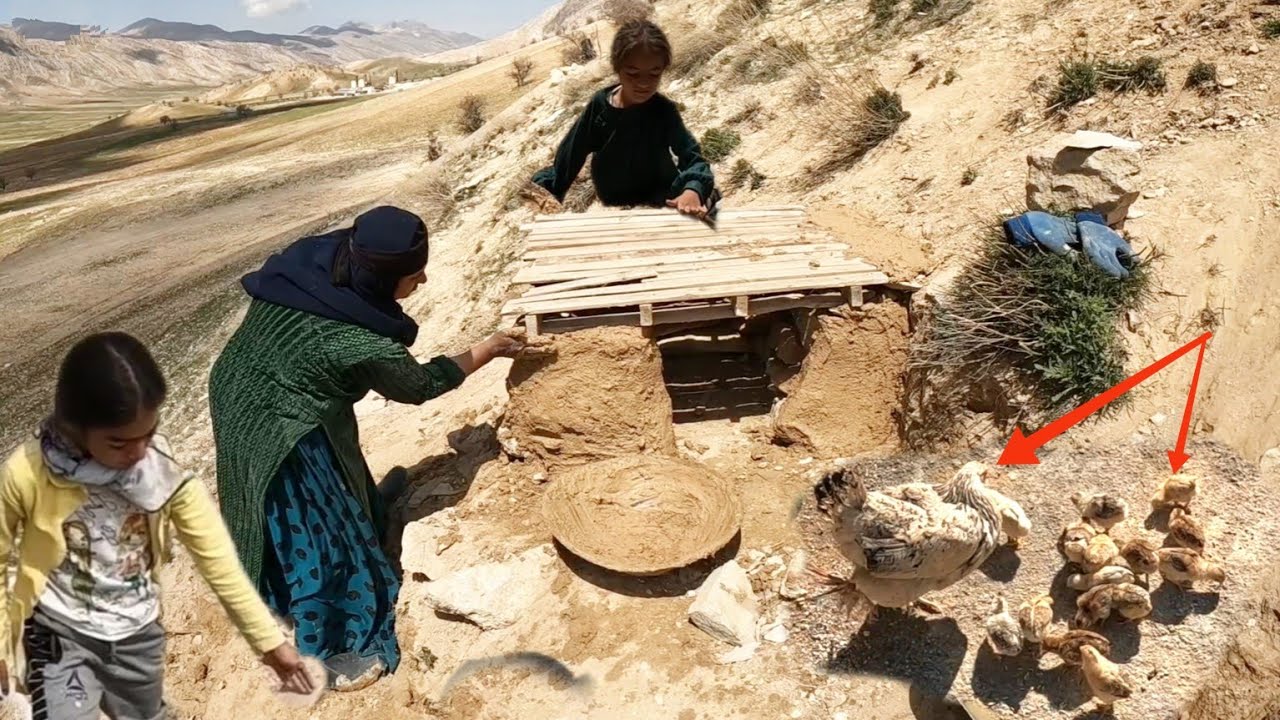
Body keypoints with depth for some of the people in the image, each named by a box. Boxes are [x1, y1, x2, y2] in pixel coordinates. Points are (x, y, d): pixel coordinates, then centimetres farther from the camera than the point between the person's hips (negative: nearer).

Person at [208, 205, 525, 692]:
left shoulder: (313, 258, -15)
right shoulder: (361, 344, -33)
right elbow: (420, 385, -13)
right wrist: (489, 350, -3)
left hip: (240, 391, 8)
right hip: (279, 436, -8)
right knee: (312, 535, 7)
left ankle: (361, 501, 63)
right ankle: (317, 655, 22)